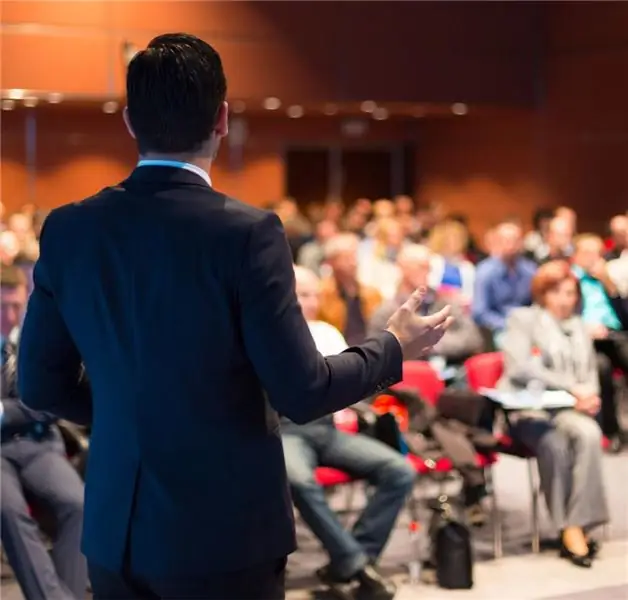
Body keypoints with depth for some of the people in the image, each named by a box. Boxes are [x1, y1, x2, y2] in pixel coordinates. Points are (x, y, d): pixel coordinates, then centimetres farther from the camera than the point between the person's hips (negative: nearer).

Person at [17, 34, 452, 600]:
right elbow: (301, 392, -15)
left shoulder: (67, 229, -3)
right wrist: (394, 348, 2)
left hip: (115, 530, 4)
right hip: (227, 532, -4)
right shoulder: (247, 232, -17)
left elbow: (41, 384, 4)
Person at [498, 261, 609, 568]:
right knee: (554, 443, -36)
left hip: (570, 410, 4)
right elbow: (518, 368, -8)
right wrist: (571, 387, -15)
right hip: (528, 410, -4)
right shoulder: (523, 319, 7)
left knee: (589, 434, -32)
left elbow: (590, 373, 23)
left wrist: (589, 396, -3)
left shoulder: (579, 327, 24)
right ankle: (570, 529, -25)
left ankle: (578, 526, -30)